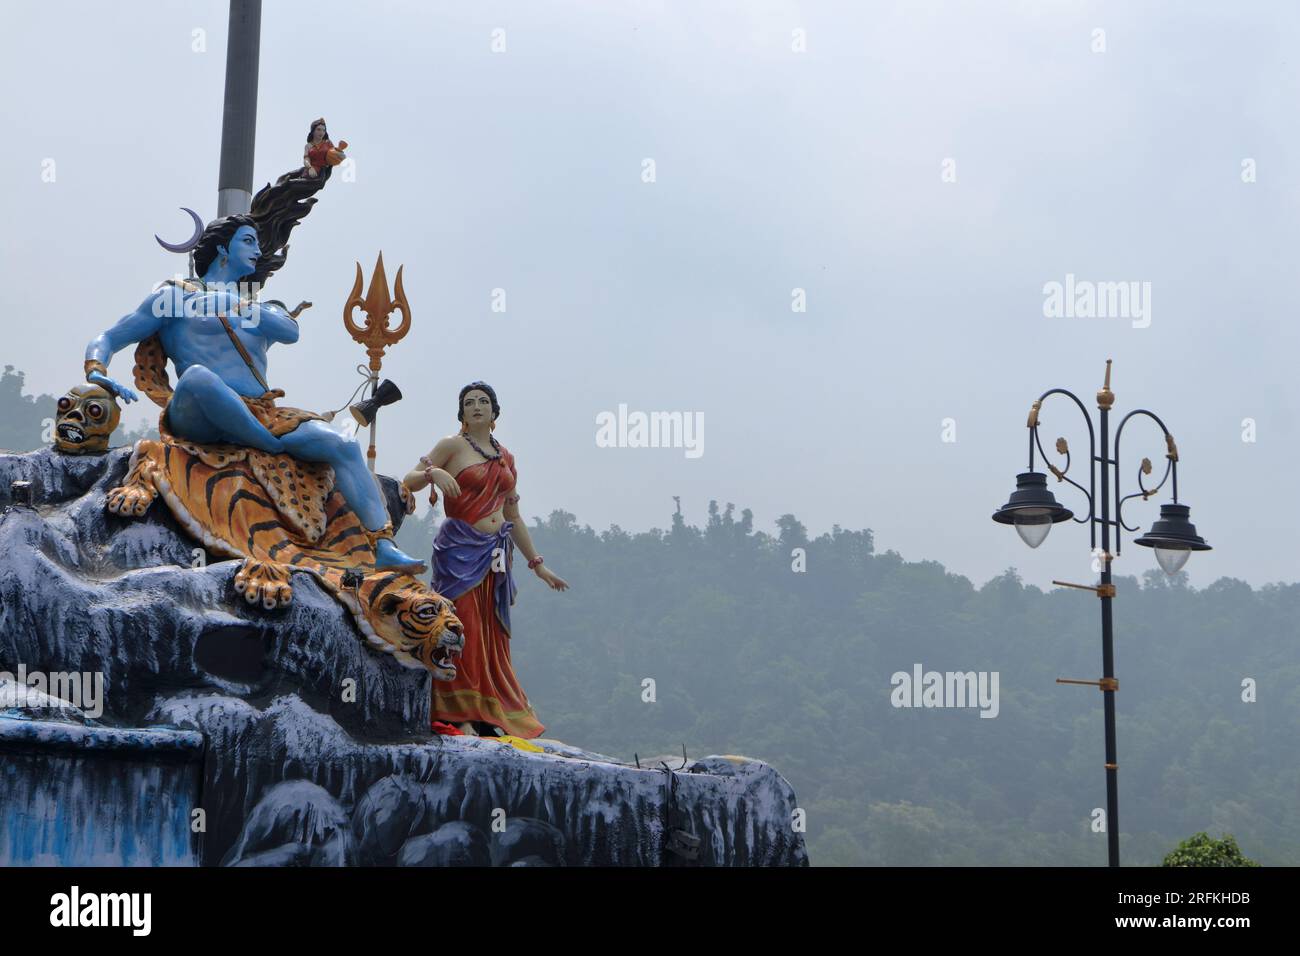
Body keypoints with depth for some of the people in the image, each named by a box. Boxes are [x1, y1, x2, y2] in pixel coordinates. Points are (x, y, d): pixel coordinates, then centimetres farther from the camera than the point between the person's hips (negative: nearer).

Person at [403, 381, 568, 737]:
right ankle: (459, 716, -9)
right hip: (460, 549, -5)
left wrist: (537, 564, 20)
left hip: (495, 553, 6)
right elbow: (408, 482, -4)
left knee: (491, 635, 4)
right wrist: (433, 473, -26)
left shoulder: (505, 456, 16)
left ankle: (488, 718, 6)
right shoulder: (453, 445, 1)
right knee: (463, 629, -11)